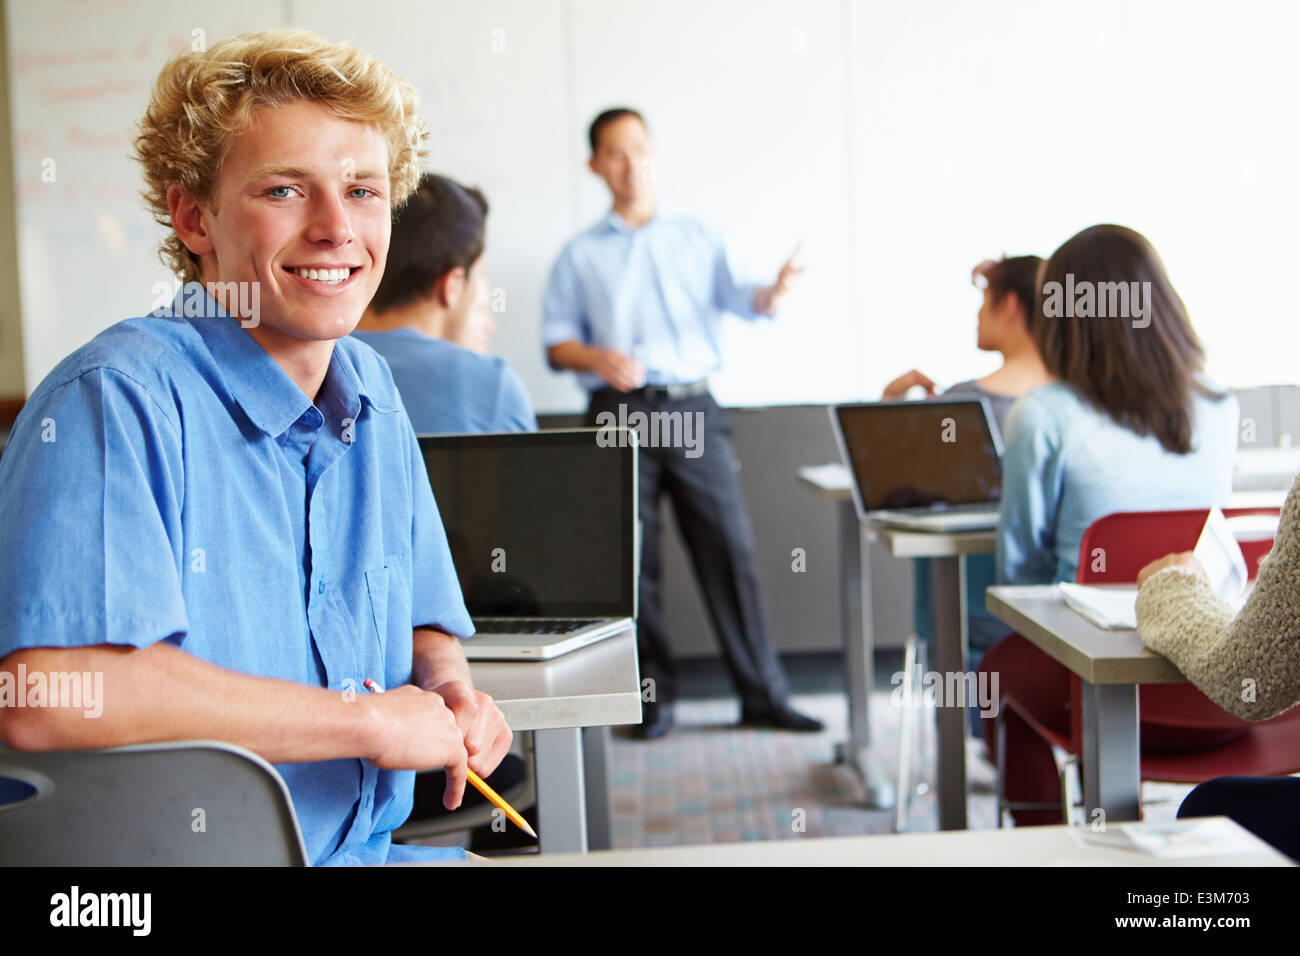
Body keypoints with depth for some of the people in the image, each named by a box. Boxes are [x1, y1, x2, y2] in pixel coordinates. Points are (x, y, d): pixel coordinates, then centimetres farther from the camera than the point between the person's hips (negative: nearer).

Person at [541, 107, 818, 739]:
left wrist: (771, 294, -19)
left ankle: (762, 693, 3)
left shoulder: (695, 239, 16)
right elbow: (556, 341, 8)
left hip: (692, 408, 0)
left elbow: (736, 297, 3)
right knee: (632, 558, 1)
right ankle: (653, 697, 11)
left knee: (729, 548, -4)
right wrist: (598, 358, -12)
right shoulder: (580, 256, 14)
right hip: (619, 413, 0)